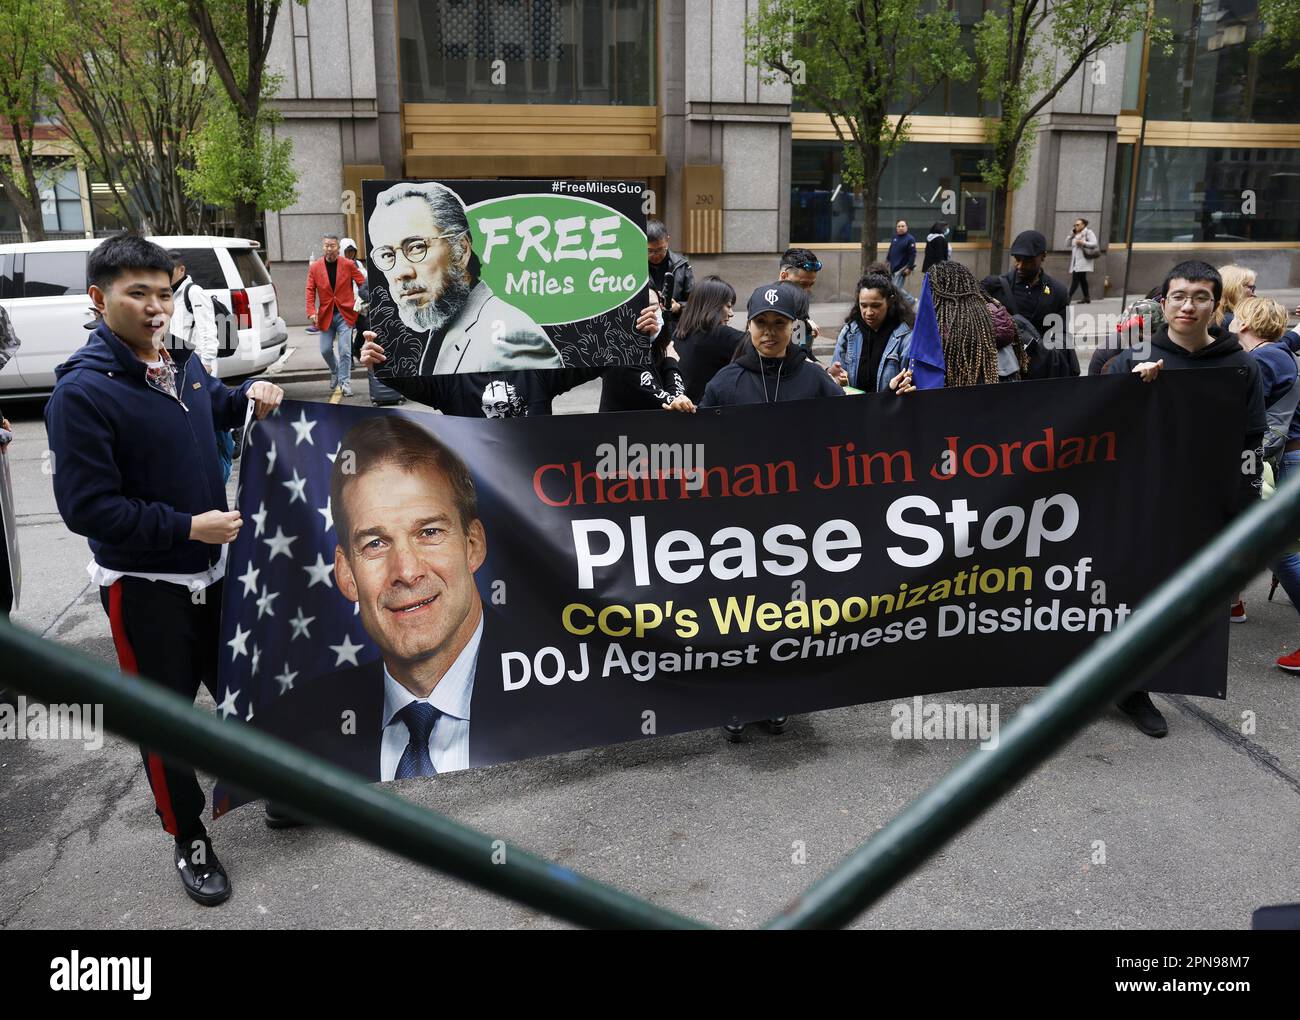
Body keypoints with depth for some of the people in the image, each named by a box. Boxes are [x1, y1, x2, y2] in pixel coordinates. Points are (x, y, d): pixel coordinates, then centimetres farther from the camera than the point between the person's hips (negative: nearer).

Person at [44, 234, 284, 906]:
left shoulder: (182, 362, 3)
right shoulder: (81, 391, -19)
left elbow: (217, 407, 25)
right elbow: (86, 506, -21)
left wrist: (251, 395, 3)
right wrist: (186, 528, -24)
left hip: (214, 568, 6)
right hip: (144, 586, -6)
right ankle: (189, 839, 27)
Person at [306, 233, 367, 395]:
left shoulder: (348, 265, -3)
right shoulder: (314, 268, 0)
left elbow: (363, 283, 2)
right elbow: (310, 291, -1)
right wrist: (311, 312, -13)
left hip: (345, 313, -2)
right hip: (326, 315, 2)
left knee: (345, 350, -7)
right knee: (325, 350, 6)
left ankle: (345, 382, 3)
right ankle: (335, 372, 34)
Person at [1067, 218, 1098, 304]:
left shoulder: (1088, 232, -3)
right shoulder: (1076, 234, 19)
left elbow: (1094, 244, -11)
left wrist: (1083, 243, -19)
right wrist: (1071, 234, 4)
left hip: (1083, 260, -8)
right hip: (1076, 260, 8)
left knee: (1076, 278, -13)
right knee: (1082, 279, 10)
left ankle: (1069, 297, -18)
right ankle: (1087, 298, 15)